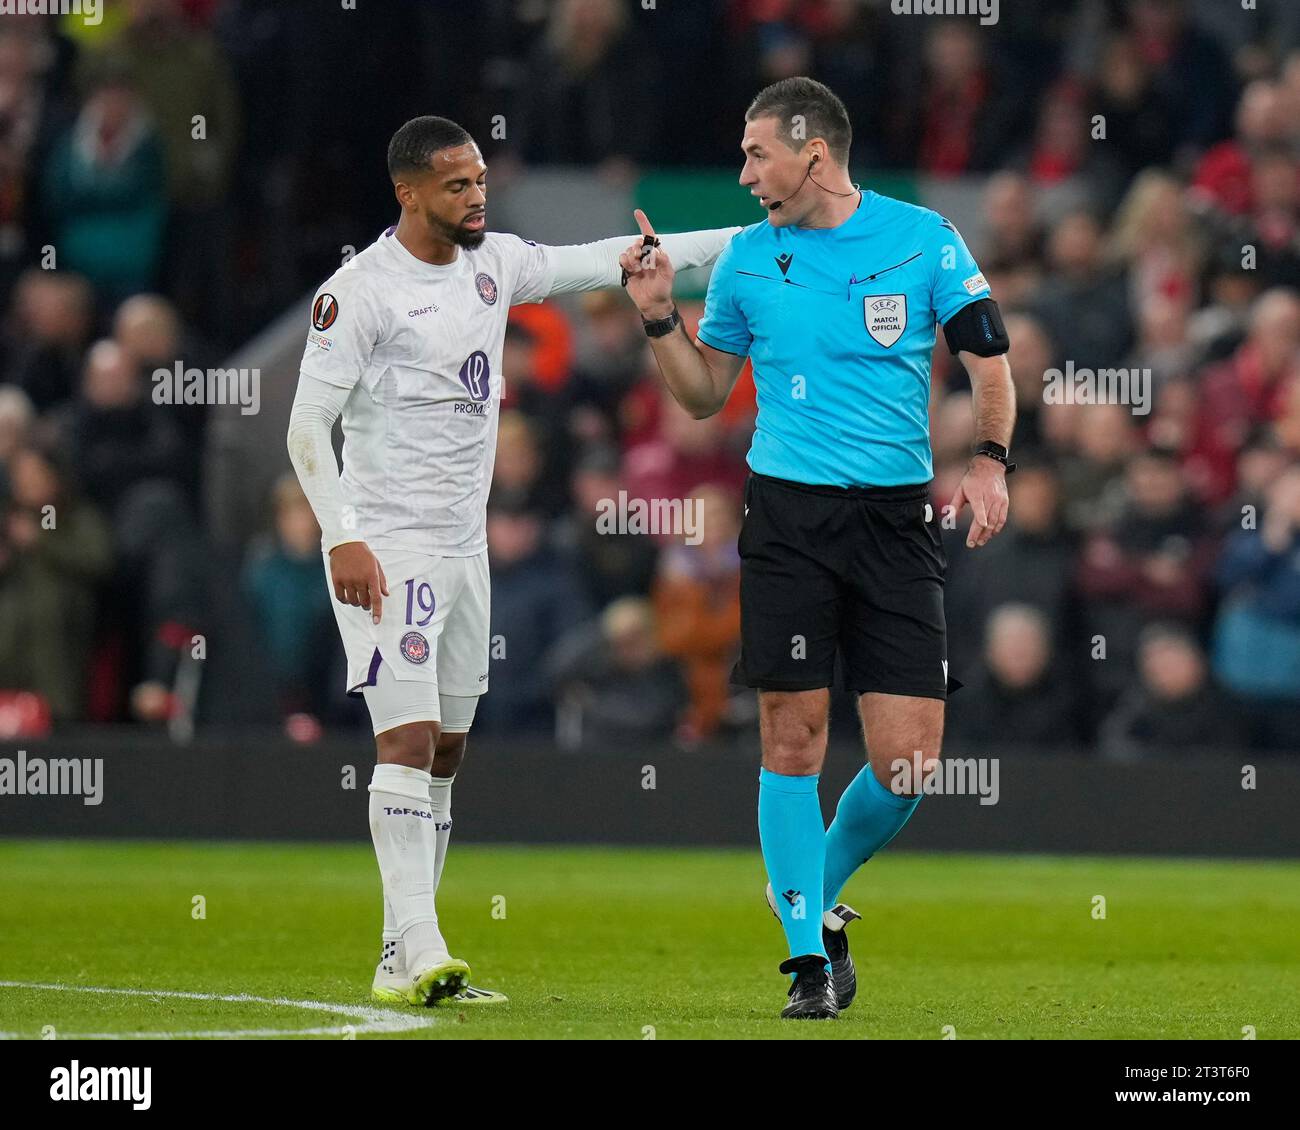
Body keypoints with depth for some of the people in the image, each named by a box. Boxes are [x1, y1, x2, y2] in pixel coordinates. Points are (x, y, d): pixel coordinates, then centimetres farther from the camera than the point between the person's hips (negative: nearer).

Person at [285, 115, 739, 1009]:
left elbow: (606, 264, 16)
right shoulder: (359, 292, -12)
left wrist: (745, 240, 13)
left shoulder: (493, 265, 8)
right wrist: (342, 538, -19)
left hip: (464, 548, 8)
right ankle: (417, 954, -19)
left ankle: (405, 958, 12)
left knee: (445, 752, 8)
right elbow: (307, 427, -11)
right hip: (386, 549, -8)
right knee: (409, 740, -15)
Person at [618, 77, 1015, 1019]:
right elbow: (705, 395, 16)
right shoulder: (748, 260, 7)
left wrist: (990, 460, -11)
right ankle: (808, 953, 4)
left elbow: (990, 366, 5)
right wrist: (660, 318, 0)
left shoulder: (923, 239, 1)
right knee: (792, 736, -7)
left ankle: (820, 895, 20)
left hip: (897, 518, -1)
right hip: (788, 516, 1)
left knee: (908, 759, -6)